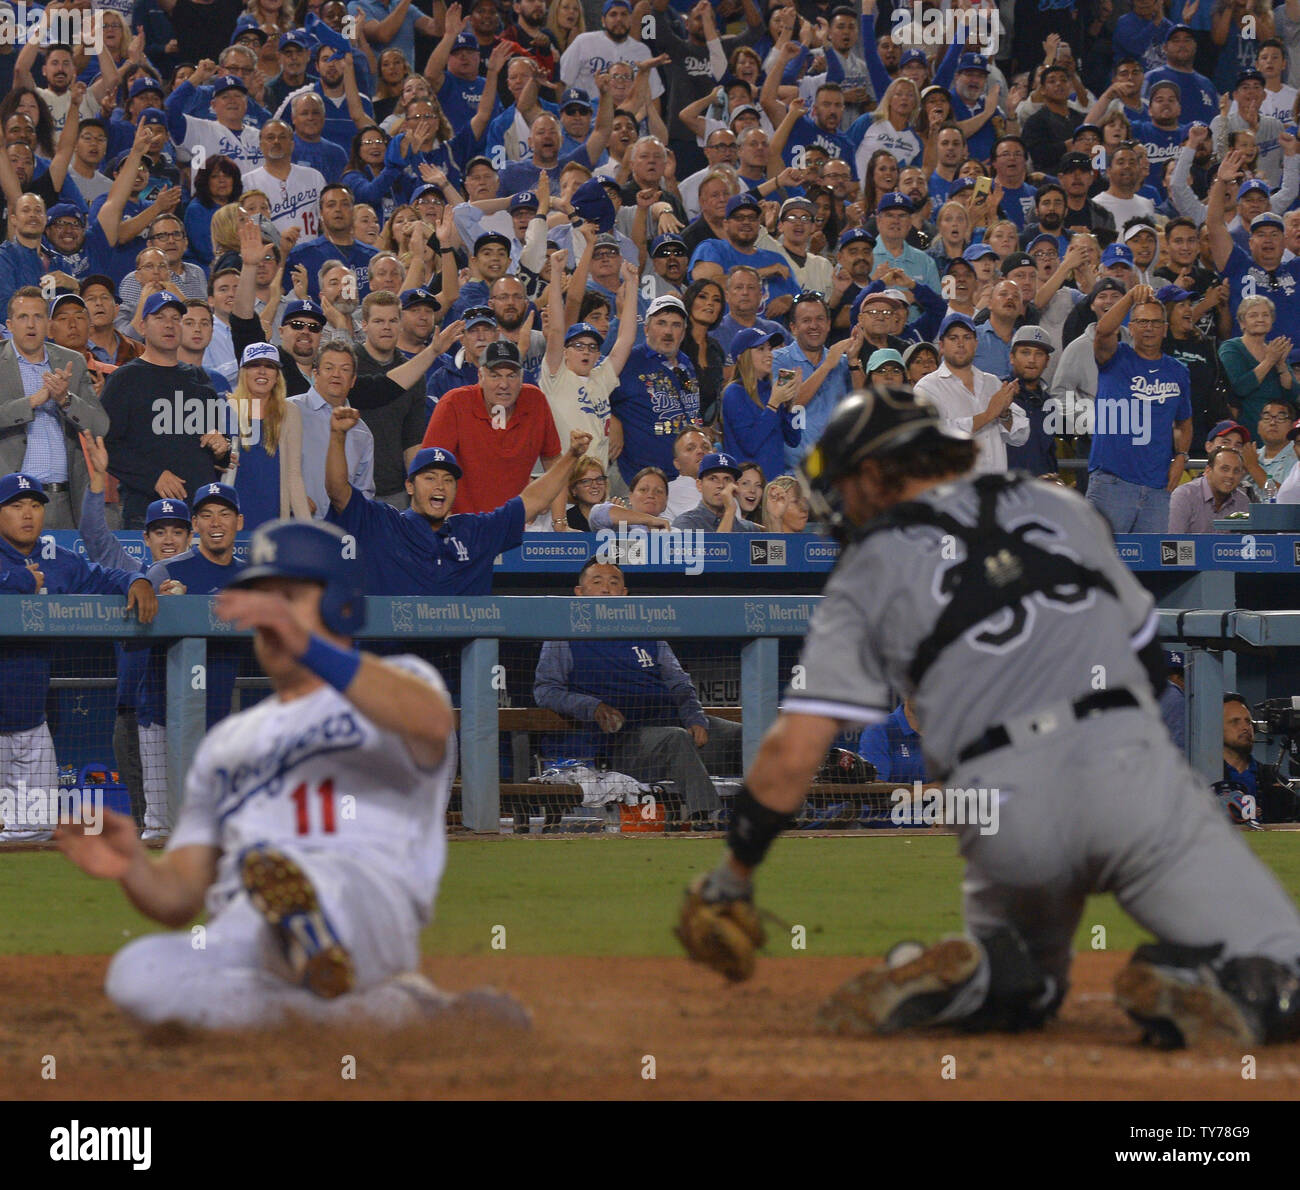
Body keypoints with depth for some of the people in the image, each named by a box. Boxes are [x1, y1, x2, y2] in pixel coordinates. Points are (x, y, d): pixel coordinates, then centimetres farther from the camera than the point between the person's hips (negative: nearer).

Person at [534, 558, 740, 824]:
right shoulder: (564, 641, 13)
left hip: (675, 719, 5)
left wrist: (696, 719, 1)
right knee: (676, 740, -38)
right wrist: (593, 707, -14)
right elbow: (544, 689, 3)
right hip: (623, 737, -5)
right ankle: (705, 817, -51)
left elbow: (680, 685, 23)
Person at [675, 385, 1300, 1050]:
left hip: (1004, 809, 0)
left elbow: (792, 753, 5)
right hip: (1129, 766, 0)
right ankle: (1192, 985, -29)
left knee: (1020, 991, 28)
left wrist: (732, 877, 15)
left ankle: (973, 978, -5)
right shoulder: (1061, 509, 22)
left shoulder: (868, 573, 12)